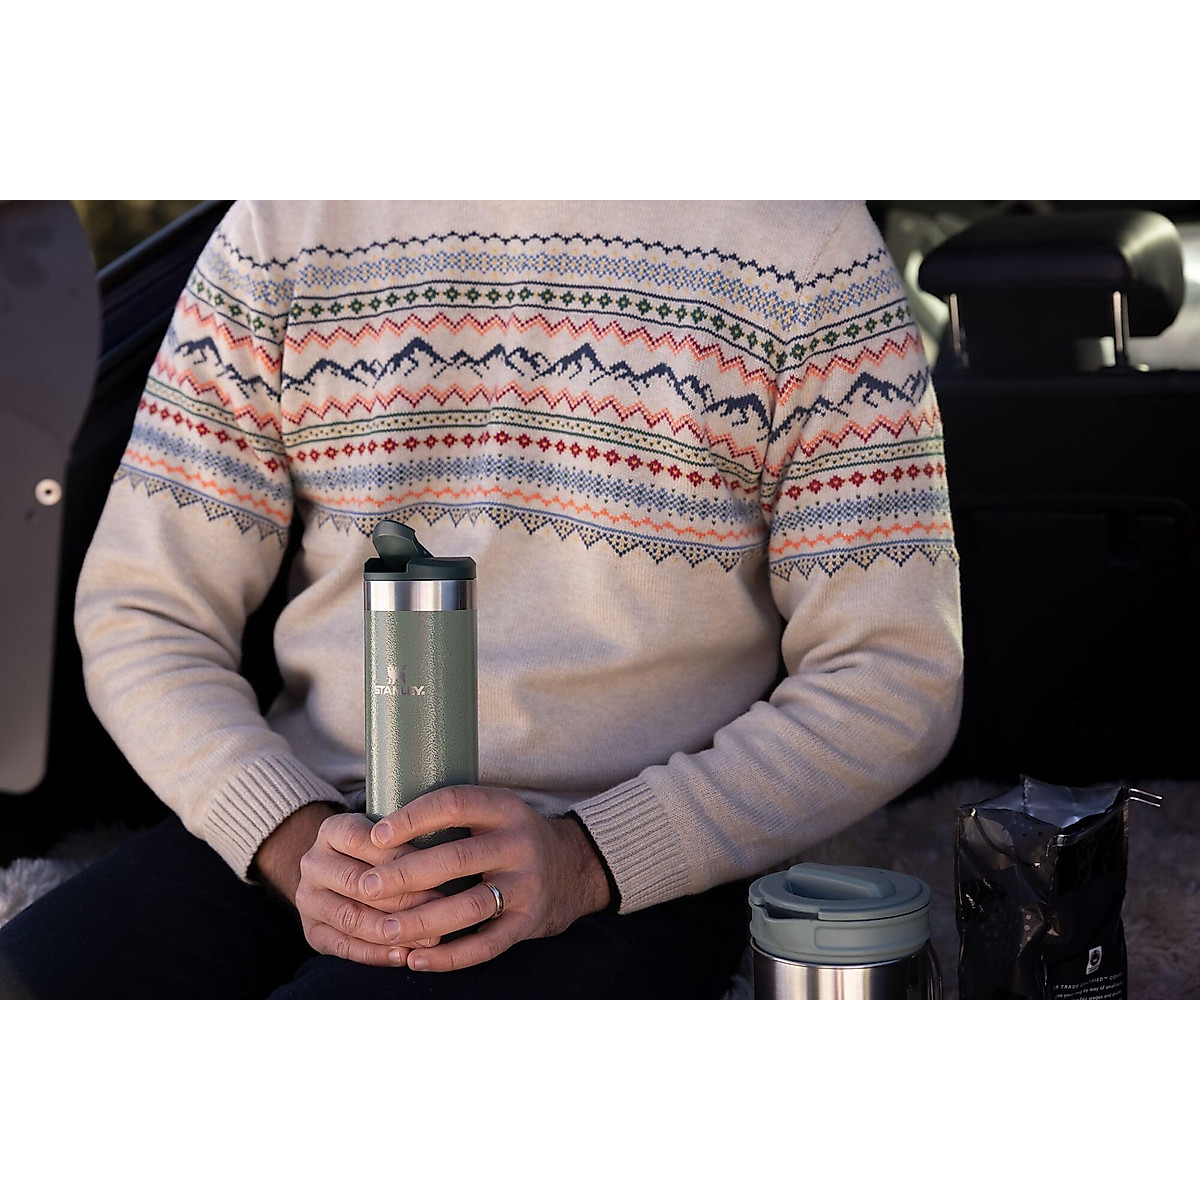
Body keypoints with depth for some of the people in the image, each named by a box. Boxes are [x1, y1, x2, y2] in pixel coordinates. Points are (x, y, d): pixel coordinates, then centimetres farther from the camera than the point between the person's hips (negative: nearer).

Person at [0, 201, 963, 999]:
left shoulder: (804, 243, 0)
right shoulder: (280, 231, 9)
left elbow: (895, 678, -2)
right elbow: (142, 611, 10)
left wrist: (588, 858, -16)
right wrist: (291, 838, -11)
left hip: (632, 869, -4)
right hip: (298, 822, 4)